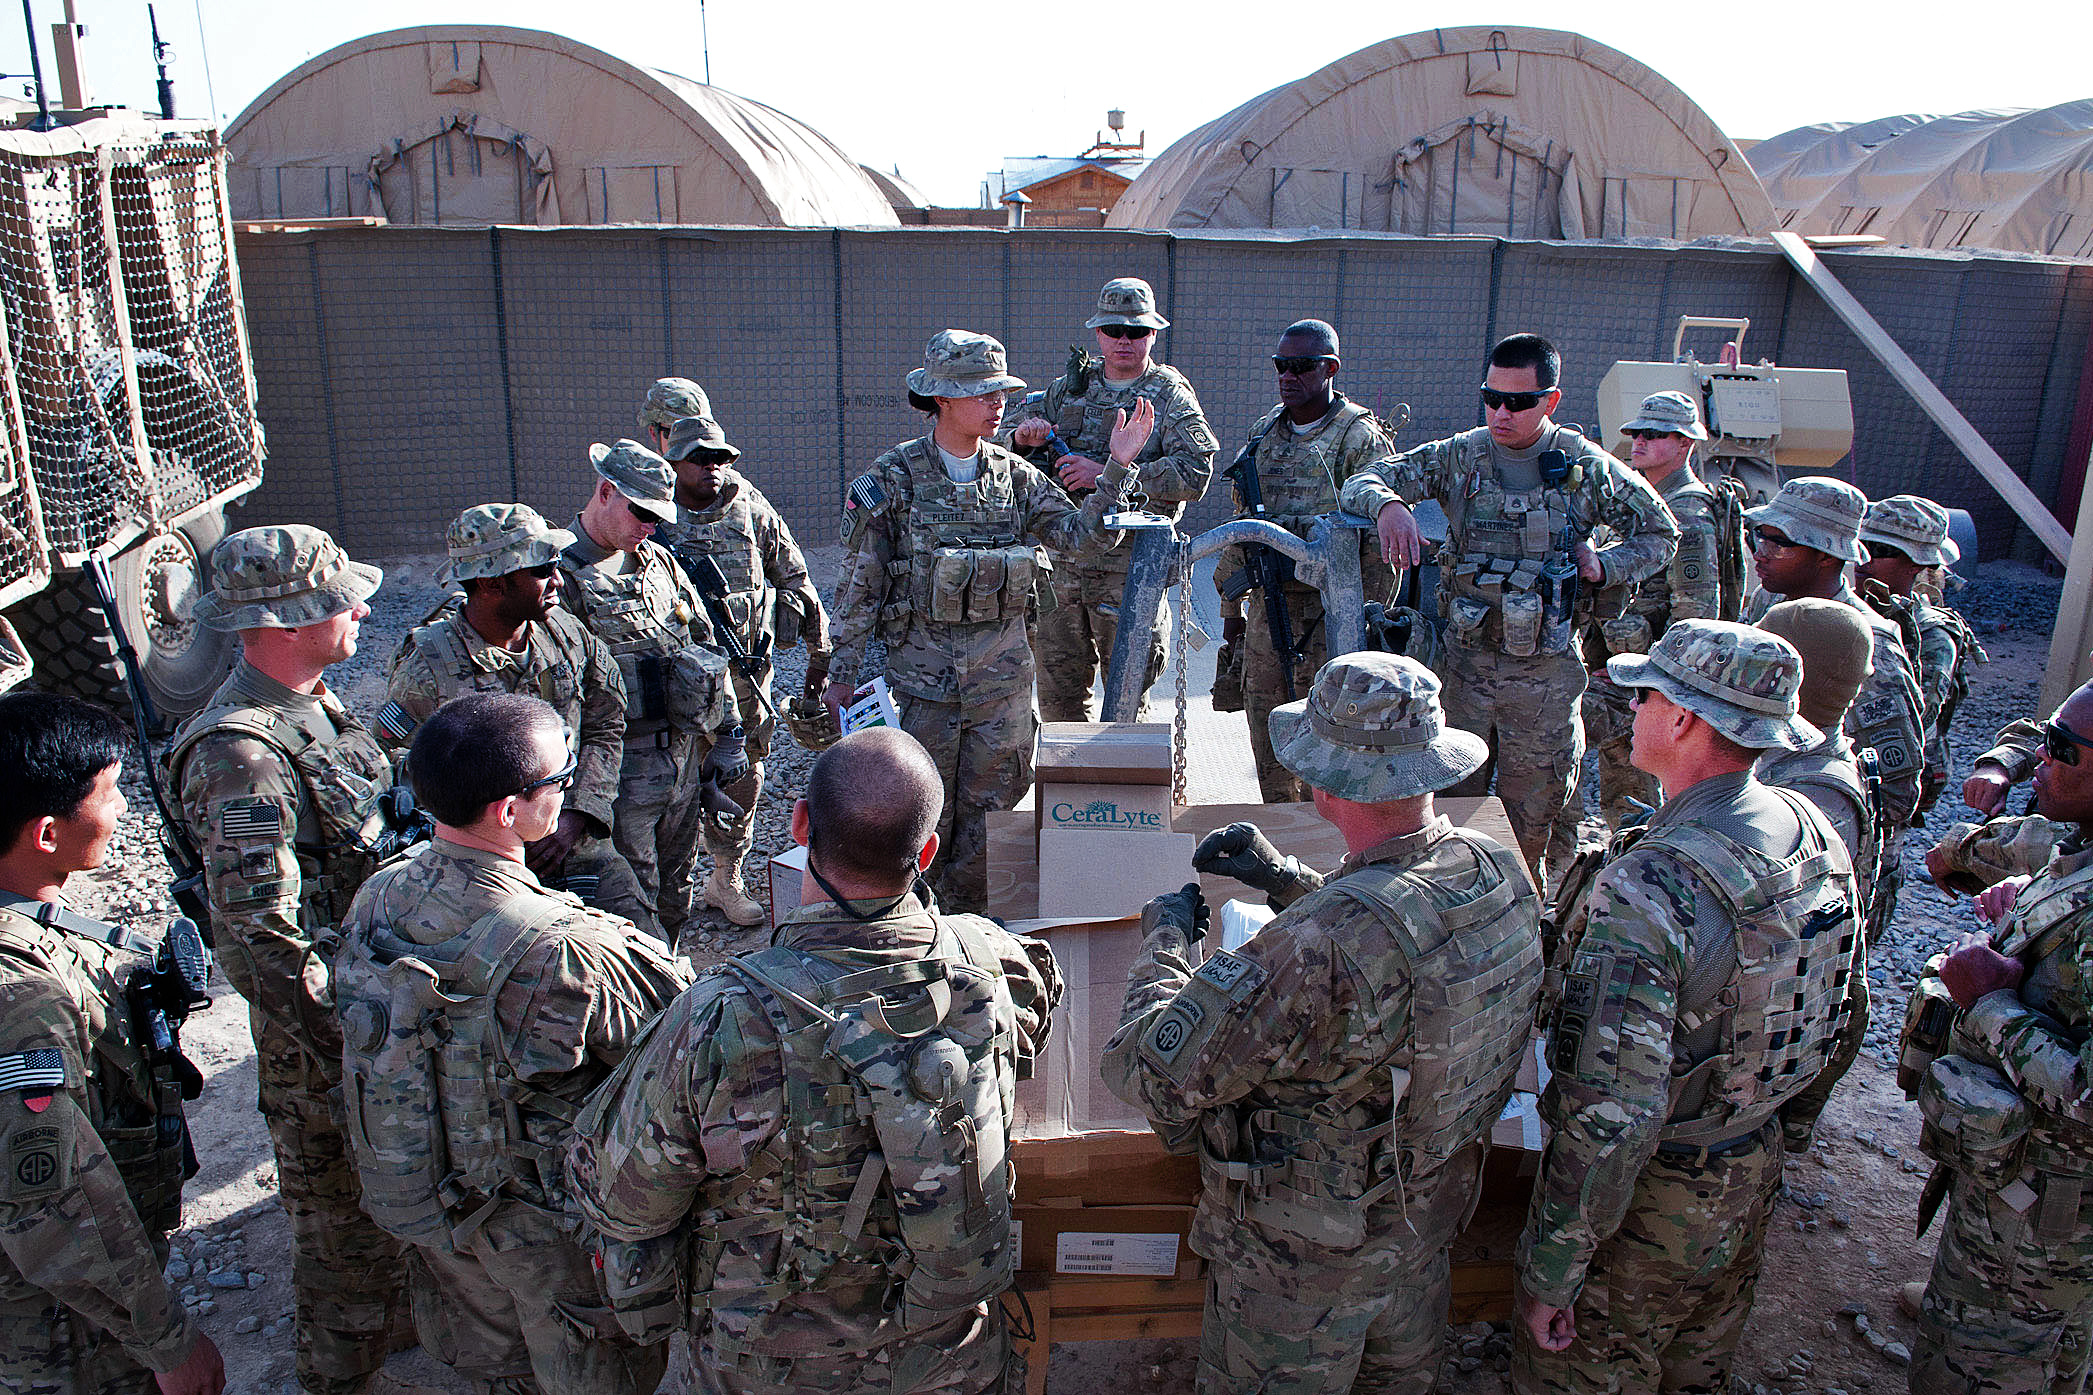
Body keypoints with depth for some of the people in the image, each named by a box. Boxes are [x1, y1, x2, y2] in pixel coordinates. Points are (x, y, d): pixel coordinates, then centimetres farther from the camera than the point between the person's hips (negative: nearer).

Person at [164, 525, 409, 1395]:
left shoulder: (314, 702, 2)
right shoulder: (241, 755, -28)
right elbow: (264, 942, -29)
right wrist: (348, 1063, -24)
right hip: (319, 1025, -9)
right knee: (338, 1203, 11)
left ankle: (391, 1307, 48)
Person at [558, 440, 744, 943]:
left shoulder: (660, 562, 12)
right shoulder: (562, 573, -10)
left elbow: (706, 646, 18)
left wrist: (728, 734, 14)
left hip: (686, 758, 7)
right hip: (621, 768, -7)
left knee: (674, 892, 17)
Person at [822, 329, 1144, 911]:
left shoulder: (1013, 475, 6)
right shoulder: (894, 477, -4)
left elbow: (1075, 532, 3)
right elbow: (863, 583, -2)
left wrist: (1117, 469, -7)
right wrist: (843, 672, -3)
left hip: (1002, 665, 3)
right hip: (923, 665, -3)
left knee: (989, 803, 9)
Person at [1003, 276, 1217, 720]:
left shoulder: (1171, 395, 0)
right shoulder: (1067, 388, 12)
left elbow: (1195, 474, -15)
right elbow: (1003, 443, 17)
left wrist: (1109, 474, -19)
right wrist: (1021, 437, -8)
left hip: (1129, 565, -4)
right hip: (1059, 560, 4)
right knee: (1058, 689, 11)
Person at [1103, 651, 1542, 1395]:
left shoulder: (1323, 946, -41)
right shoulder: (1503, 874, -15)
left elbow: (1151, 1073, -32)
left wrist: (1165, 937, -17)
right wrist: (1292, 883, 4)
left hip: (1307, 1256, -6)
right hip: (1431, 1212, 6)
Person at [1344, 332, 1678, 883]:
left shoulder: (1587, 467, -2)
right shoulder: (1459, 456, 0)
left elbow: (1661, 534, 10)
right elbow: (1362, 481, -5)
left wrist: (1602, 565, -9)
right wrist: (1386, 504, -29)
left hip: (1544, 671, -1)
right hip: (1463, 660, 1)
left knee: (1529, 822, 10)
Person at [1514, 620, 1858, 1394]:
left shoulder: (1646, 893, -34)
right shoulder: (1814, 830, -7)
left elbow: (1611, 1117, -32)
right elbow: (1829, 1011, 8)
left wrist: (1550, 1272, -21)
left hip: (1648, 1196, -7)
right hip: (1756, 1167, 8)